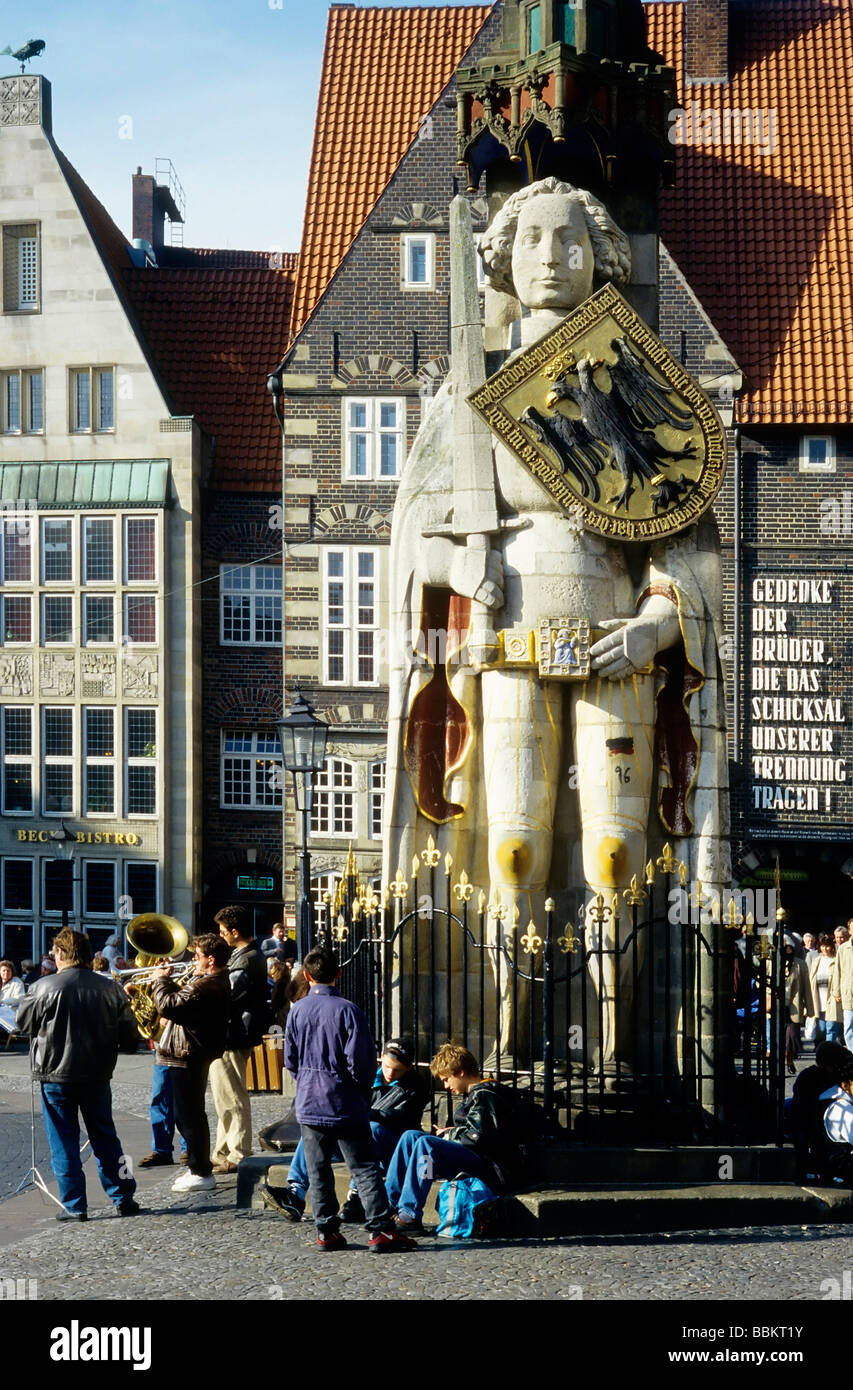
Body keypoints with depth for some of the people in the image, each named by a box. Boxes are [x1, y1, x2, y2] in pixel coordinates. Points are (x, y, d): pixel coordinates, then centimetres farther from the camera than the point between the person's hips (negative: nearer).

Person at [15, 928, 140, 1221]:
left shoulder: (44, 988, -13)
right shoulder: (111, 988, -3)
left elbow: (24, 1024, 1)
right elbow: (130, 1037, 2)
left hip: (57, 1076, -3)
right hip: (98, 1076, 3)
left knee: (63, 1143, 6)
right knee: (105, 1138, 15)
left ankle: (74, 1206, 8)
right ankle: (123, 1198, 18)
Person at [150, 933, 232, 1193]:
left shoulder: (205, 986, -24)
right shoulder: (216, 982, 12)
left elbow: (168, 1005, -30)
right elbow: (183, 1000, 22)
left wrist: (160, 980, -14)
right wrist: (168, 981, 8)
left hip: (188, 1057, -11)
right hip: (196, 1055, 11)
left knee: (189, 1116, -3)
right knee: (188, 1115, 19)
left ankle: (201, 1173, 3)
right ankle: (197, 1168, 27)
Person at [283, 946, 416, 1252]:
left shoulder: (297, 1011, 0)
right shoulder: (347, 1010, -11)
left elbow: (290, 1058, 6)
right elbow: (360, 1058, -11)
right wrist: (362, 1086, 7)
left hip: (309, 1103, 3)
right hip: (346, 1104, -3)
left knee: (317, 1170, 11)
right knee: (365, 1168, 0)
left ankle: (326, 1230, 12)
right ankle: (380, 1229, -4)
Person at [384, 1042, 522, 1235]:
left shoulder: (485, 1095, -11)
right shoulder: (476, 1094, 21)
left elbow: (478, 1137, -20)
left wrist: (452, 1135, -3)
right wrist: (453, 1132, 12)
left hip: (493, 1168, -11)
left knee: (426, 1144, -28)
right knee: (410, 1137, 4)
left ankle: (409, 1216, -32)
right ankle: (388, 1202, -1)